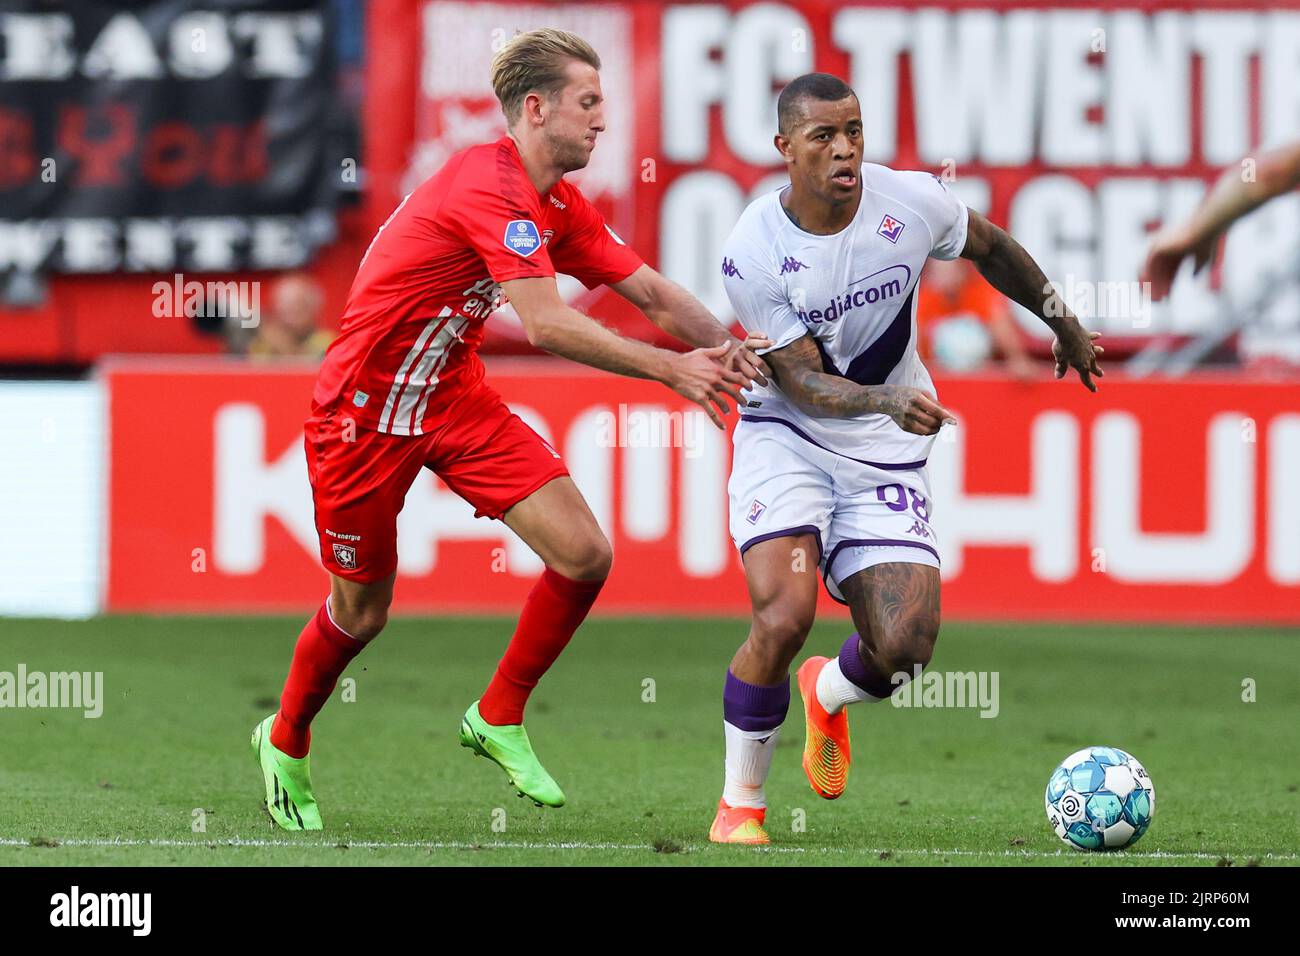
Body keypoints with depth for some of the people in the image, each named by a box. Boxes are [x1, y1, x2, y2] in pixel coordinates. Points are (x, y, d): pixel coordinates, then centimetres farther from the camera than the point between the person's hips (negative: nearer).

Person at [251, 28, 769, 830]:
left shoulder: (560, 206, 2)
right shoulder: (492, 187, -27)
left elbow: (650, 291, 4)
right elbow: (547, 325, -34)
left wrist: (727, 350, -14)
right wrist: (671, 370, -33)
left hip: (455, 398, 8)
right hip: (365, 410, -8)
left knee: (585, 555, -9)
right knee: (361, 613, 6)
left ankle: (499, 718, 11)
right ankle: (286, 742, 35)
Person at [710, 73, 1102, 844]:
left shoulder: (912, 204, -11)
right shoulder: (753, 253, -18)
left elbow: (990, 246, 11)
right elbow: (802, 383, -18)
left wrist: (1064, 322, 22)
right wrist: (889, 401, -36)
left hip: (886, 455, 3)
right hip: (787, 441, -3)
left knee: (905, 648, -10)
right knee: (784, 616, -25)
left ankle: (828, 695, 29)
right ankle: (741, 802, -2)